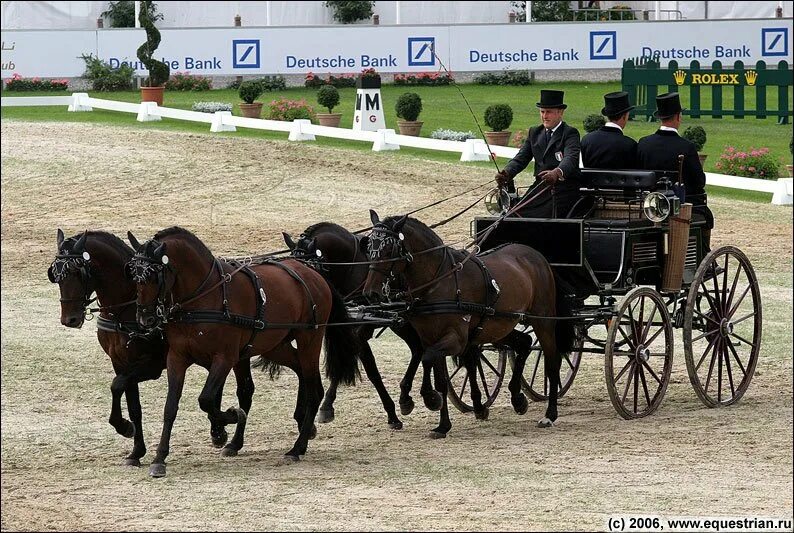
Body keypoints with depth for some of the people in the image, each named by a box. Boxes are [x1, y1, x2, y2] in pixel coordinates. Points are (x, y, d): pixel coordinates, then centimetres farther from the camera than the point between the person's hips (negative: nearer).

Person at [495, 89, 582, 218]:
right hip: (540, 187, 5)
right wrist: (506, 173, -12)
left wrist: (557, 173, -41)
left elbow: (571, 159, -19)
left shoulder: (570, 133, -1)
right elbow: (521, 158, 10)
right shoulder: (534, 133, 19)